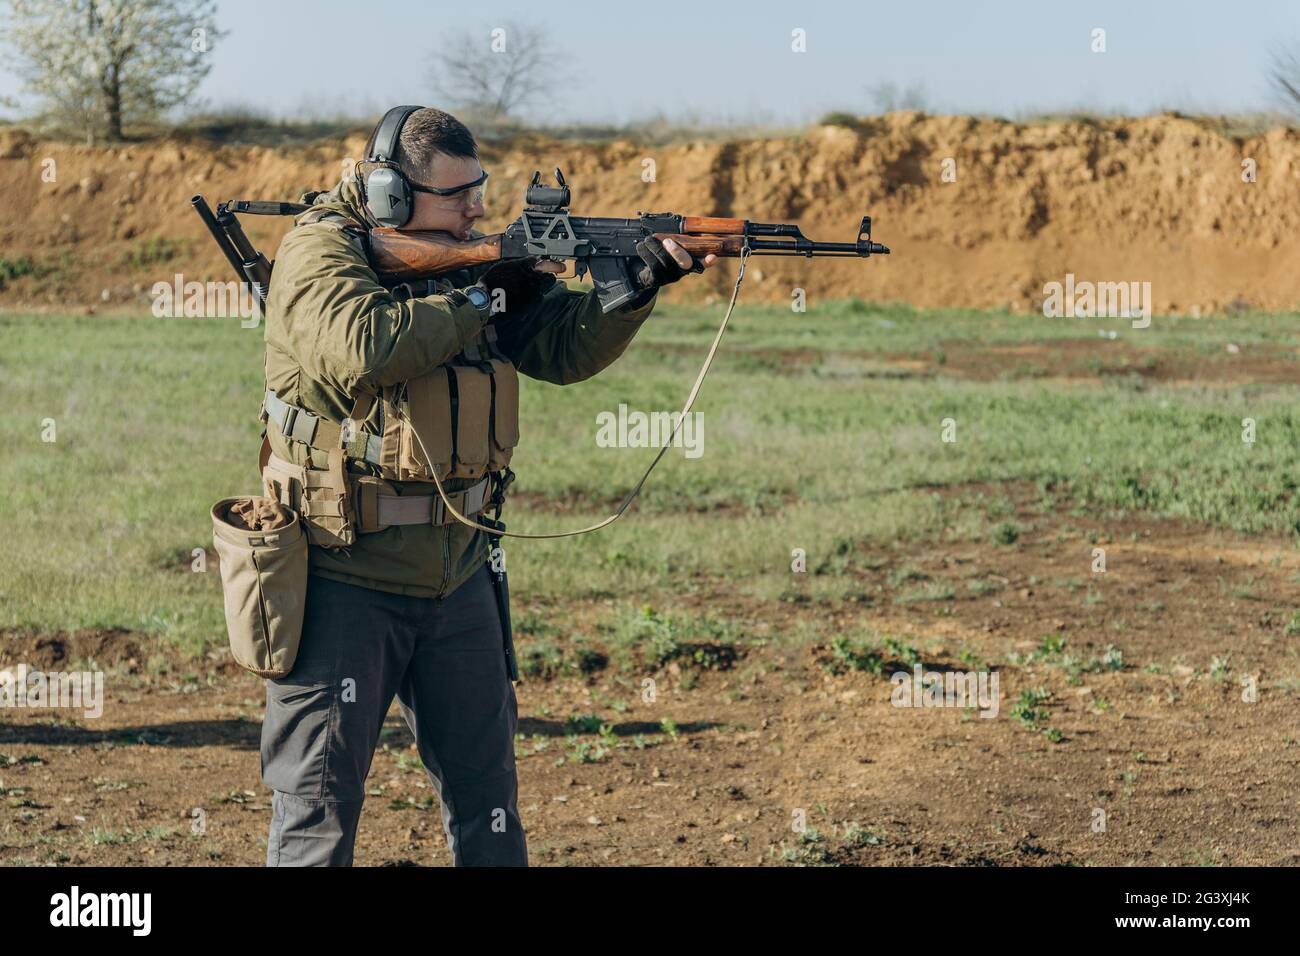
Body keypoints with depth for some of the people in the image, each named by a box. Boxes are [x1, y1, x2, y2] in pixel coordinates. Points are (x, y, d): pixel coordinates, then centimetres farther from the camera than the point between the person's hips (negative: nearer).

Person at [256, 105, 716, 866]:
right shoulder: (320, 250, -13)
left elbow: (567, 348, 4)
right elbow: (361, 348, -32)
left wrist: (639, 285, -14)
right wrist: (485, 297, -21)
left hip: (456, 572, 6)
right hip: (343, 580, -6)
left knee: (485, 784, 14)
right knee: (320, 800, 1)